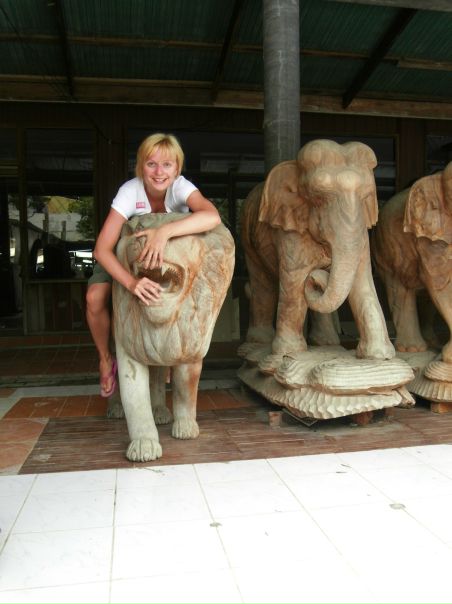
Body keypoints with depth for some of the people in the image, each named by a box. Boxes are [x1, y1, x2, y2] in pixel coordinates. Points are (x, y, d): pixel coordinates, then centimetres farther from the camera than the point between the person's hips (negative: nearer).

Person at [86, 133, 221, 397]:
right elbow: (102, 249, -37)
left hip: (169, 255, 1)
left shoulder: (181, 186, -28)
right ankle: (106, 359, 5)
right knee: (96, 297, -24)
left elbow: (212, 217, -50)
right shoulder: (130, 191, -29)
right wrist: (131, 282, -54)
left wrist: (164, 231, -59)